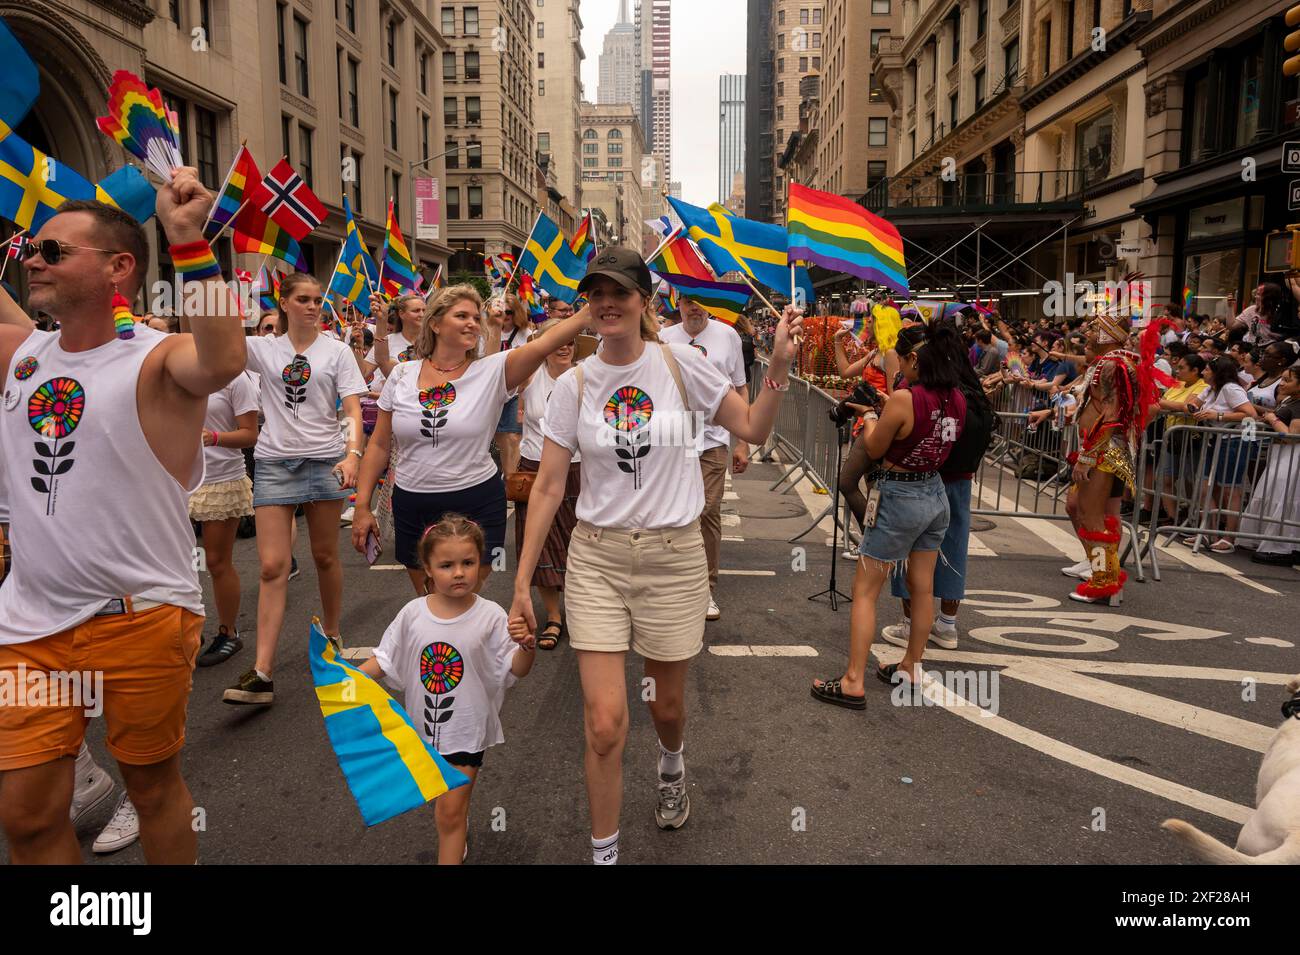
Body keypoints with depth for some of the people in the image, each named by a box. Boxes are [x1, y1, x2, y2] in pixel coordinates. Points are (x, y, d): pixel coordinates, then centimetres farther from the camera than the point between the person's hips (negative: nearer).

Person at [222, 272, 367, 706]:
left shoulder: (336, 351, 3)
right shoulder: (264, 348, 7)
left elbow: (353, 410, -4)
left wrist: (352, 454, -18)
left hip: (324, 459, -1)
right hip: (274, 462, 1)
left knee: (325, 556, 11)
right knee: (272, 566, -5)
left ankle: (331, 633, 33)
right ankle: (262, 672, -5)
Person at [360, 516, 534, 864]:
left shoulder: (490, 616, -16)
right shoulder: (413, 613, -9)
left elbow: (515, 670, -12)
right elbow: (386, 659, 2)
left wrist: (526, 646, -31)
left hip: (467, 728, -4)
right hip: (424, 726, 4)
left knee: (450, 811, 1)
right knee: (442, 802, 24)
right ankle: (459, 834, 53)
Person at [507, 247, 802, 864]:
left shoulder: (680, 364, -5)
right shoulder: (574, 385, -2)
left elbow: (753, 430, 3)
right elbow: (547, 487, -1)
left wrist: (778, 365, -12)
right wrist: (522, 583, -3)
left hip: (674, 557, 0)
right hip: (596, 558, 0)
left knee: (666, 704, 18)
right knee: (604, 723, -5)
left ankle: (671, 765, 56)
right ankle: (604, 852, 18)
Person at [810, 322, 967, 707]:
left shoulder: (903, 399, -22)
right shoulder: (956, 398, -1)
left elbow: (875, 449, -9)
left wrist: (870, 420, 10)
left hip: (900, 499, -8)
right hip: (936, 496, 8)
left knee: (864, 592, 1)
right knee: (923, 589, 17)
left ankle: (853, 683, 2)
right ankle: (910, 667, 31)